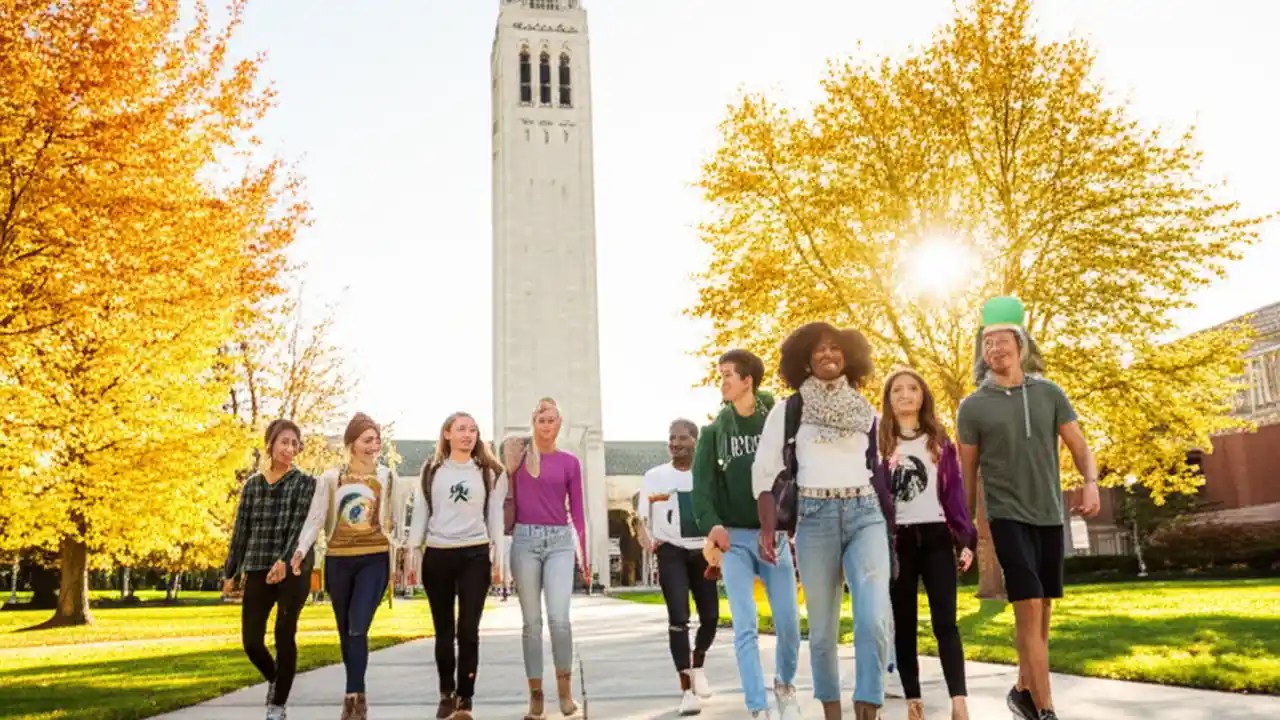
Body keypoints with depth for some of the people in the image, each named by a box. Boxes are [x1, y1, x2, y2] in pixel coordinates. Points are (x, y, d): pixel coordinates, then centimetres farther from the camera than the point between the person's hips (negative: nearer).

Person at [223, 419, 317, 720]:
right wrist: (230, 572, 10)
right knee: (251, 640, 1)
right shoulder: (252, 484, 10)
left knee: (284, 637, -3)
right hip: (257, 570, 3)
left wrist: (285, 561, -25)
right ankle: (274, 678, 33)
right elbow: (241, 530, 12)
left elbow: (300, 525, -11)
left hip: (293, 570, -3)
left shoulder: (305, 483, 0)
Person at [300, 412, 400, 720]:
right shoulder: (331, 478, 2)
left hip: (374, 559, -2)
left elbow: (394, 519, 6)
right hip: (338, 560, 2)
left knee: (358, 629, -13)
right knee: (346, 632, 11)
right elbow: (315, 519, -3)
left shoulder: (386, 476, 2)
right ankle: (357, 695, 25)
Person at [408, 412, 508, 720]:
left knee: (468, 629, -3)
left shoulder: (489, 472, 6)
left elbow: (495, 517, 6)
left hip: (475, 556, -1)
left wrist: (498, 559, 2)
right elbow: (420, 513, 8)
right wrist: (412, 551, 1)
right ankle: (447, 694, 23)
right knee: (444, 630, 8)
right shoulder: (431, 470, 8)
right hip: (437, 556, 1)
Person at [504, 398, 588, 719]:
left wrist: (585, 554, 10)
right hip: (525, 539, 0)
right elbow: (510, 499, 10)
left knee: (559, 617, -12)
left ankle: (565, 687, 6)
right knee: (532, 621, 4)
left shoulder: (570, 462, 7)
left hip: (560, 541, 0)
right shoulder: (519, 455, 6)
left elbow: (576, 510, 10)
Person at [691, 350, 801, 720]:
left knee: (789, 623, 2)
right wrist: (711, 525, -19)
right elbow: (702, 485, -3)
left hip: (774, 534, 0)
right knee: (746, 628, -7)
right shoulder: (713, 432, 4)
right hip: (734, 539, 0)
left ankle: (785, 684, 31)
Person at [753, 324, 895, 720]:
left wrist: (890, 525, 15)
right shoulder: (787, 410, 5)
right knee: (822, 625, 4)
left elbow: (877, 470, 18)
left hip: (866, 514, 2)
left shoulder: (866, 412, 14)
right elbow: (765, 472, 2)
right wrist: (767, 530, -7)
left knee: (875, 619, -15)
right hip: (814, 517, -1)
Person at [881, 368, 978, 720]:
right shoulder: (879, 441, 6)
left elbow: (954, 490, 8)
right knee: (903, 624, 4)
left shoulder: (940, 441, 11)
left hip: (936, 537, 0)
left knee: (944, 621, -7)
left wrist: (966, 539, 0)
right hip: (895, 540, 0)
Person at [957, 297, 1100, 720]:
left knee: (1042, 611, 11)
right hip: (1007, 516, -4)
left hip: (1049, 515, 4)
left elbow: (1079, 447, 3)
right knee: (1029, 607, -13)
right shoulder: (973, 406, -2)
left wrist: (1091, 483, -17)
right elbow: (967, 471, 4)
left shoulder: (1050, 394, 4)